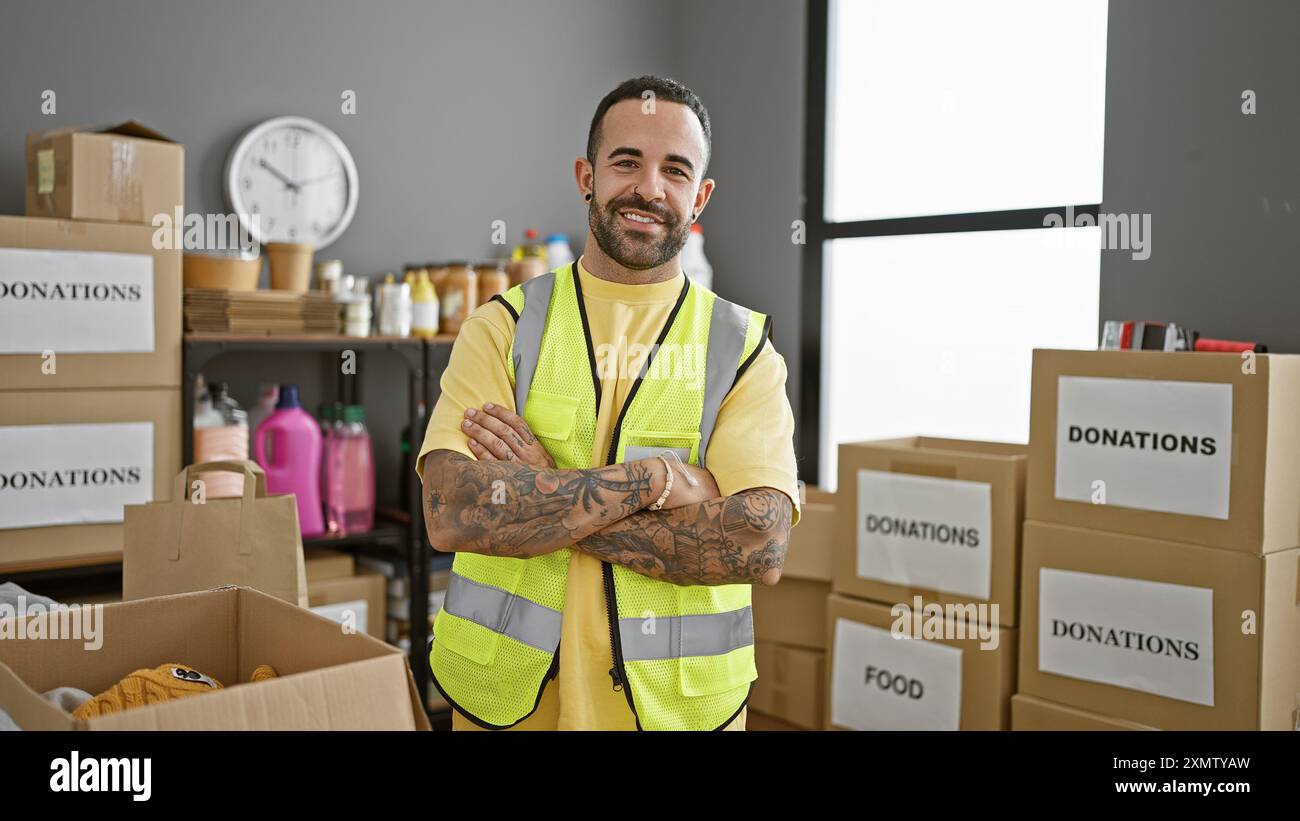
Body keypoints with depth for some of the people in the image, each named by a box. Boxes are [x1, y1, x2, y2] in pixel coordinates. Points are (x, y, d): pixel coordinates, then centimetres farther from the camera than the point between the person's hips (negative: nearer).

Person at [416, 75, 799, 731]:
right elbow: (451, 515, -16)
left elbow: (759, 547, -16)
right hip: (506, 694, 0)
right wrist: (657, 477, -20)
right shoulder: (503, 326, -2)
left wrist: (545, 497, -18)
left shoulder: (743, 346, -3)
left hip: (679, 702, 0)